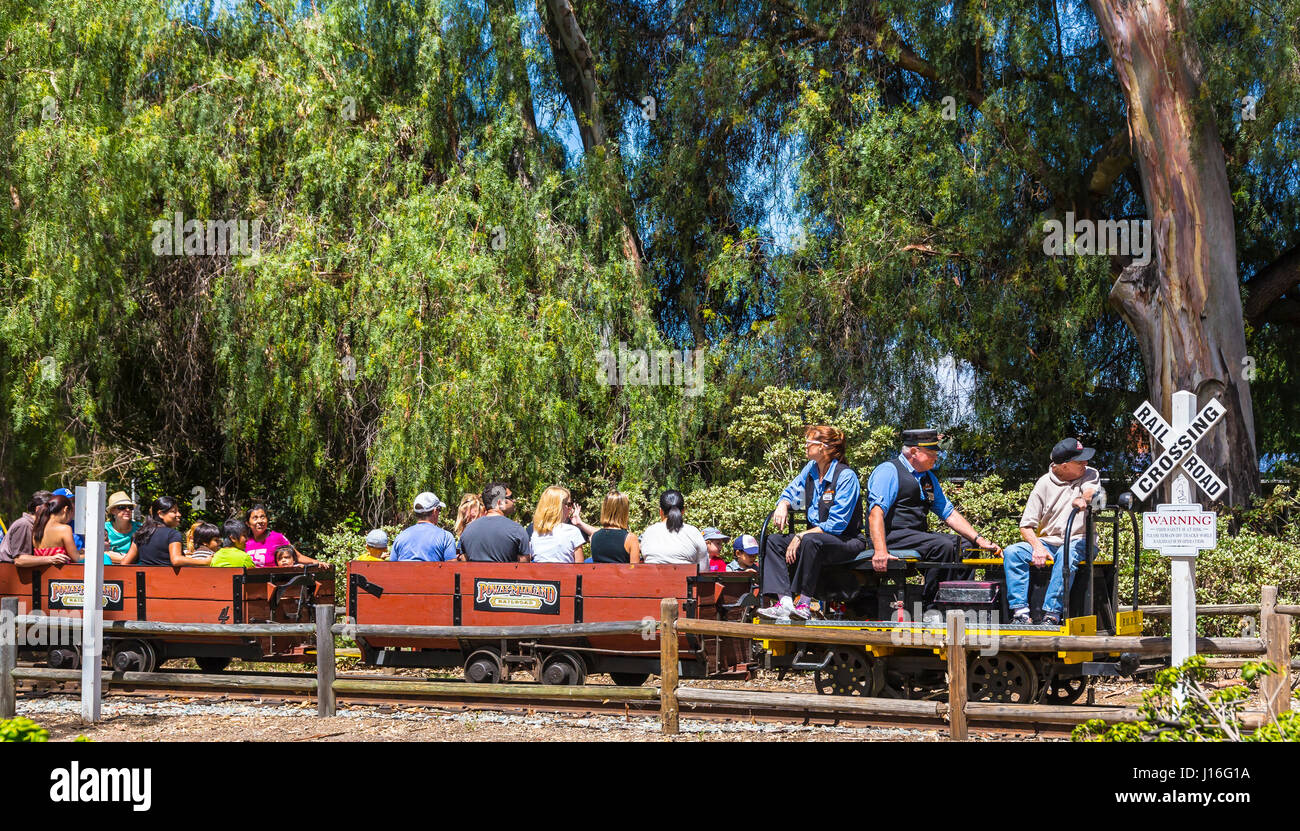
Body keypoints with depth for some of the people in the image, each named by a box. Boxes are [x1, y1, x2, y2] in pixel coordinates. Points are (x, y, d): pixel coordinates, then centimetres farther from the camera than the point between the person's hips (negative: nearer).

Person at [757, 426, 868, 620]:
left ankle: (805, 603, -31)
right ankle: (784, 601, -27)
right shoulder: (811, 469, 6)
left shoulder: (846, 476, -16)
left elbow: (836, 524, -20)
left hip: (847, 541, -8)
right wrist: (783, 505, -4)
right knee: (773, 540, -10)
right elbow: (792, 491, 22)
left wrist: (801, 536, -23)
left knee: (811, 540, -37)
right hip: (817, 534, 8)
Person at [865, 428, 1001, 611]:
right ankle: (930, 607, -24)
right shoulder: (889, 471, -7)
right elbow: (876, 513, -19)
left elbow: (949, 513, 20)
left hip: (919, 534, 9)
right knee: (943, 546, -27)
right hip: (893, 536, -9)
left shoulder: (928, 477, 20)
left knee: (965, 545, -5)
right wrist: (880, 551, -33)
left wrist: (978, 539, 8)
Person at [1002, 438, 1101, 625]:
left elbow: (1093, 492, -20)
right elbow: (1026, 525, 3)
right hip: (1048, 541, 3)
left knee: (1066, 554, -37)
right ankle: (1020, 611, -30)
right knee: (1012, 552, -21)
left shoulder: (1090, 475, 6)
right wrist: (1038, 547, -16)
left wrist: (1083, 499, -45)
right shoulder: (1044, 483, 5)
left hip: (1079, 541, -2)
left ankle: (1052, 613, -41)